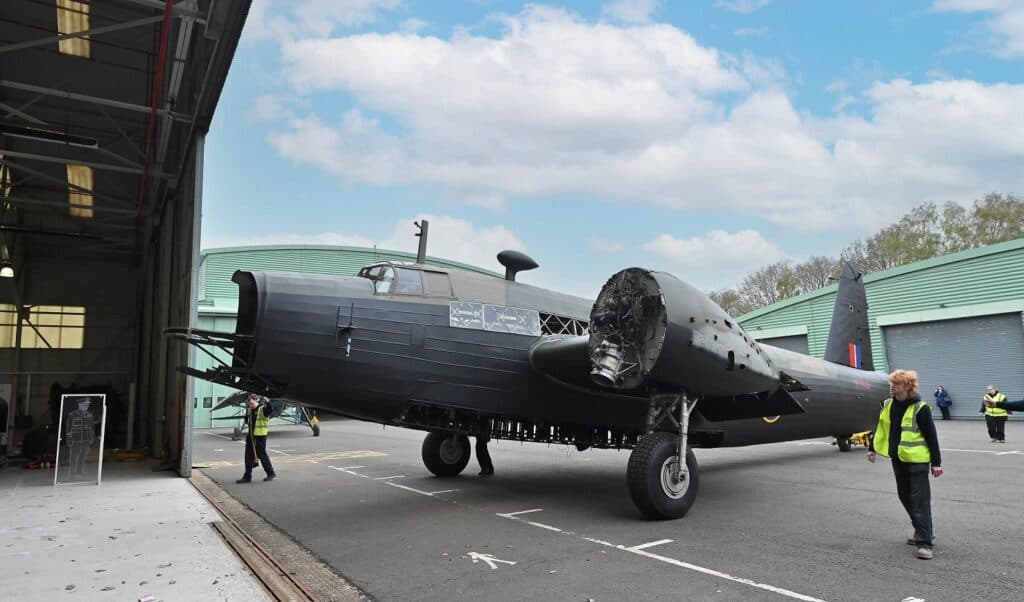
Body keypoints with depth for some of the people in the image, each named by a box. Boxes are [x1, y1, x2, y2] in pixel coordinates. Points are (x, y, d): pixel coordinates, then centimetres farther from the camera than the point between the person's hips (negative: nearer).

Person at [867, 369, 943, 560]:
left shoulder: (920, 409, -15)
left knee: (920, 501, -6)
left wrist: (936, 462, -11)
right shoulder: (888, 405, 4)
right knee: (905, 497, 16)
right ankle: (923, 532, 33)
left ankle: (924, 542, -3)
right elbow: (881, 428, 15)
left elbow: (931, 436, -12)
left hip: (917, 460, -7)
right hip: (898, 459, 7)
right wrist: (872, 449, 19)